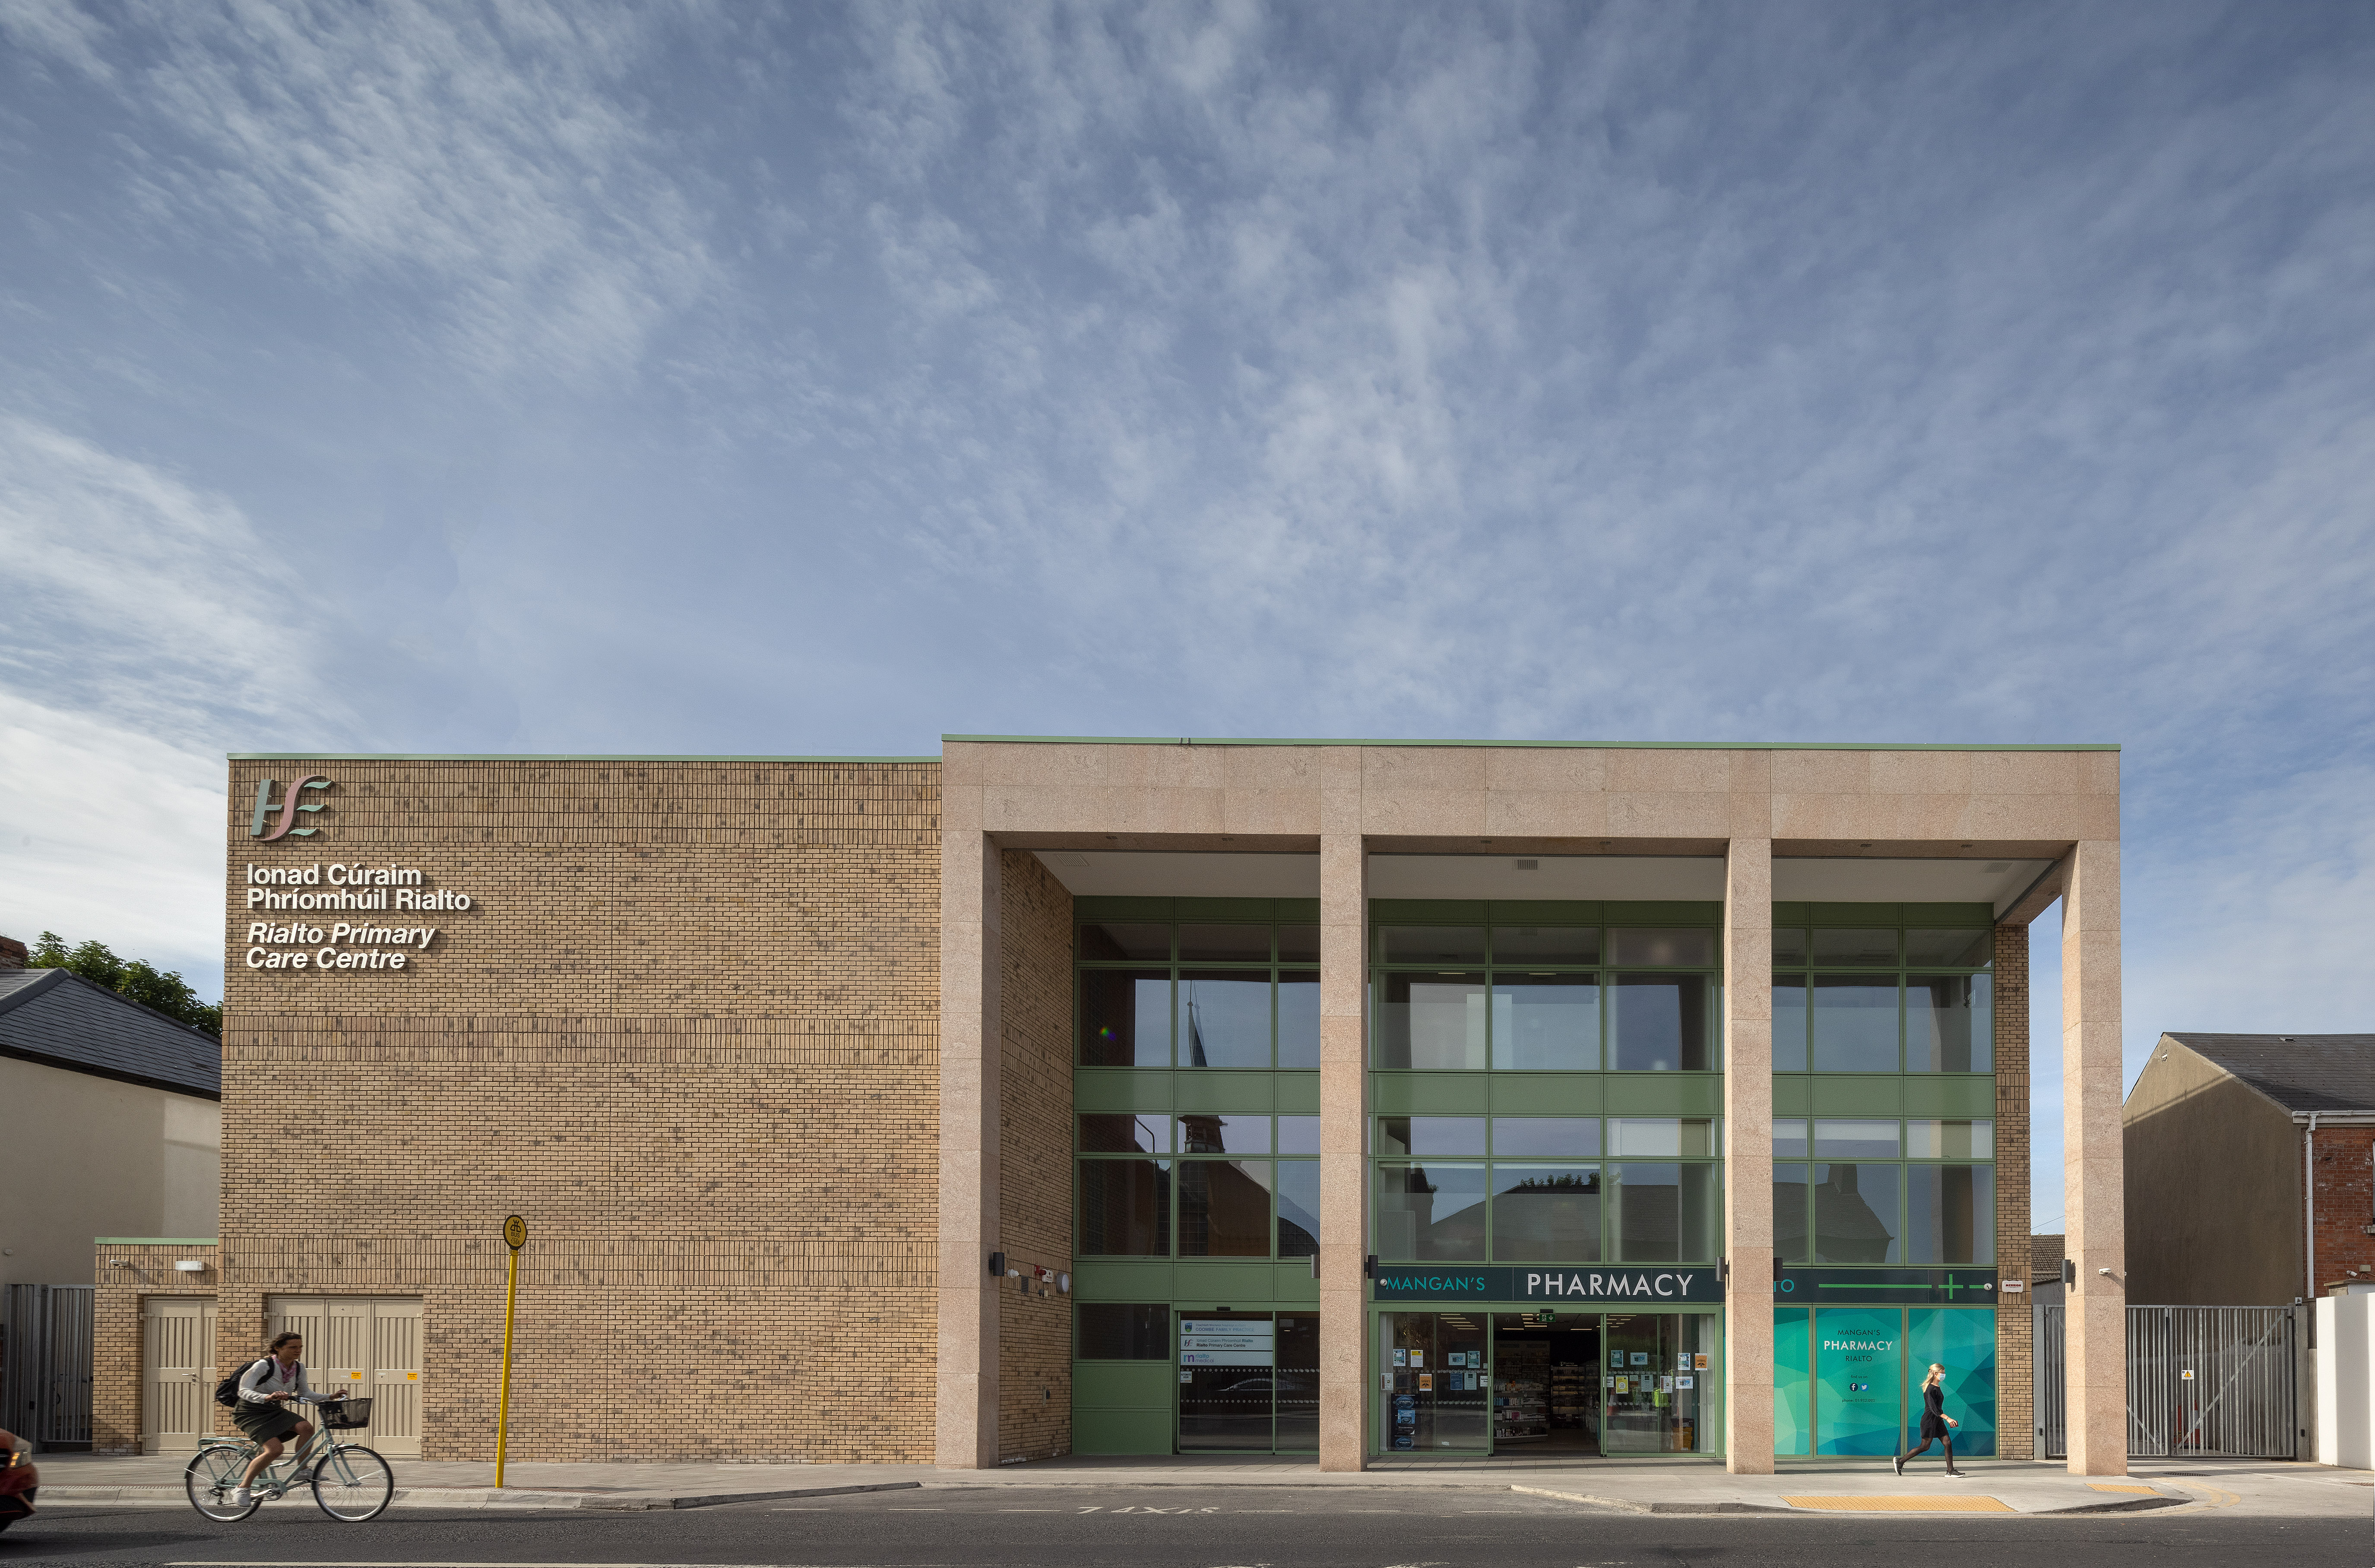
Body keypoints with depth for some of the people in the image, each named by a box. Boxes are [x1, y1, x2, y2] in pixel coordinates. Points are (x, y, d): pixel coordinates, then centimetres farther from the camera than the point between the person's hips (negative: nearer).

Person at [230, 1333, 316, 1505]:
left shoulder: (299, 1368, -1)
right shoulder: (264, 1366, -20)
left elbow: (305, 1393, 9)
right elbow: (244, 1392, -26)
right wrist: (267, 1397, -44)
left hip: (275, 1412, 6)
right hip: (251, 1413, -6)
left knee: (306, 1427, -22)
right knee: (275, 1450, -27)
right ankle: (242, 1489, -14)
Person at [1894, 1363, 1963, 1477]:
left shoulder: (1938, 1387, 13)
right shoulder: (1930, 1389, -16)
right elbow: (1933, 1408, -25)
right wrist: (1948, 1418, -32)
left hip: (1938, 1420, 9)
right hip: (1929, 1420, -9)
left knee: (1948, 1443, -2)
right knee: (1925, 1447, -3)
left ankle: (1950, 1471, 0)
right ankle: (1900, 1461, 8)